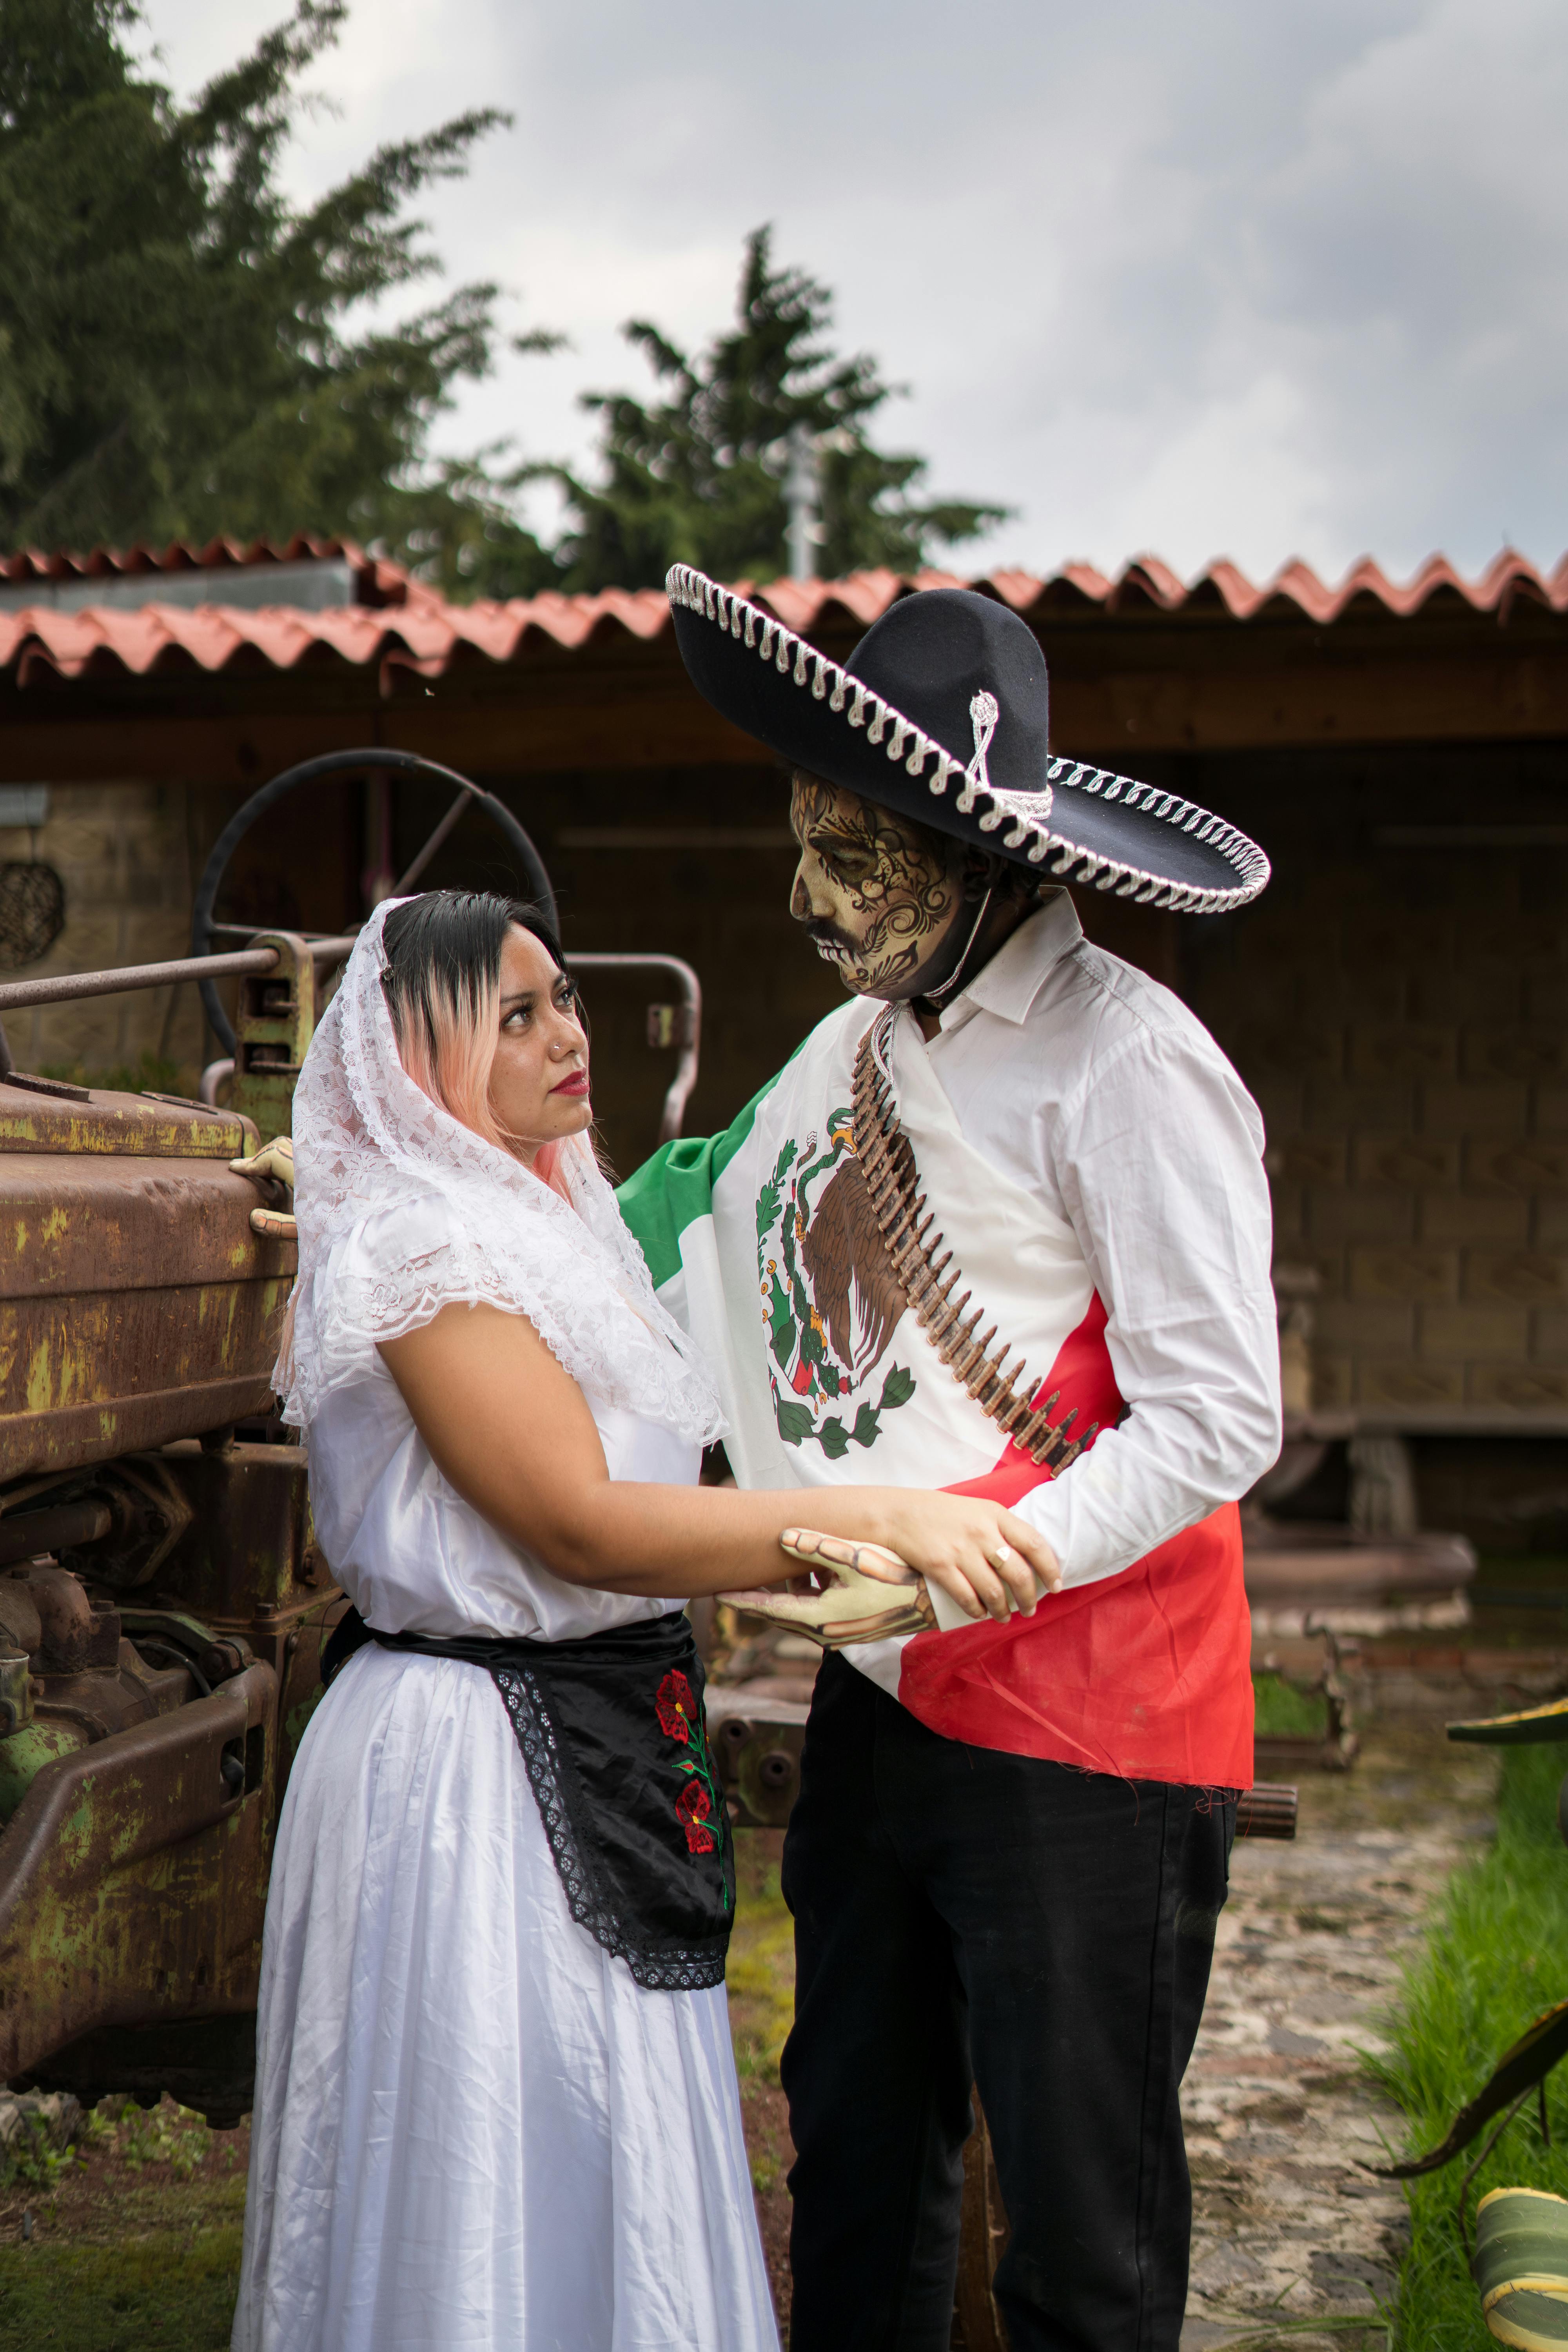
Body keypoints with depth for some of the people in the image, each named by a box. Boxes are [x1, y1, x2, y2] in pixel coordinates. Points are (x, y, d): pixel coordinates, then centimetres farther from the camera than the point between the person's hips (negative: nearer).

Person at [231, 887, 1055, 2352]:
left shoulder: (536, 1217, 15)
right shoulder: (425, 1247, -17)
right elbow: (579, 1525, -25)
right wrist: (872, 1518, -30)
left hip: (591, 1742, 10)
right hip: (483, 1752, -10)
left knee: (613, 2164, 16)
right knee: (515, 2172, -2)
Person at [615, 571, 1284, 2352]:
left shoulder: (1124, 1064, -16)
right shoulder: (859, 1045, 10)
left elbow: (1218, 1419, -19)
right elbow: (674, 1254, 21)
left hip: (1079, 1739, -8)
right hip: (881, 1701, 8)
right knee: (855, 2159, 20)